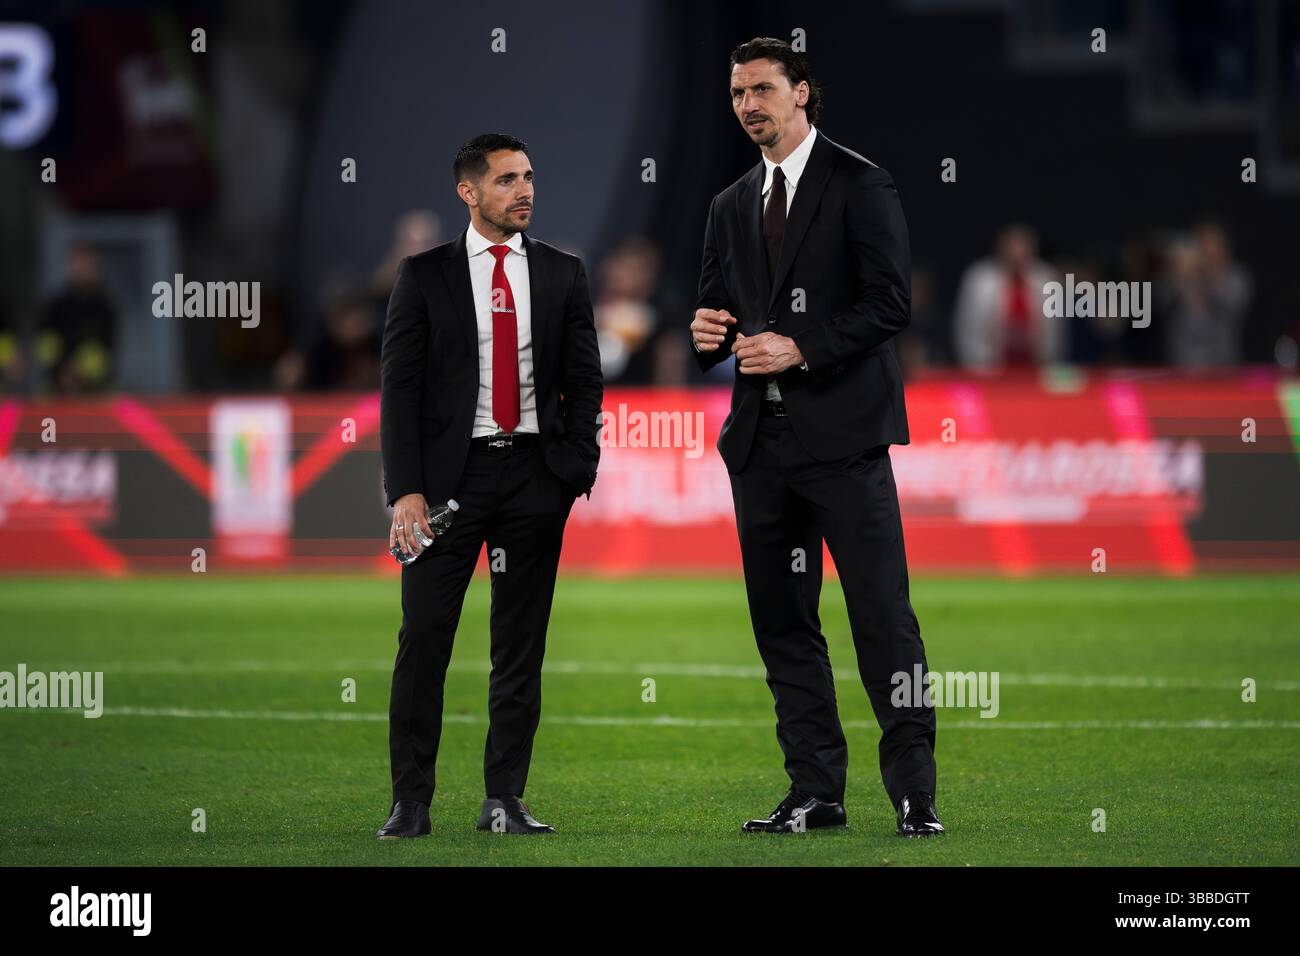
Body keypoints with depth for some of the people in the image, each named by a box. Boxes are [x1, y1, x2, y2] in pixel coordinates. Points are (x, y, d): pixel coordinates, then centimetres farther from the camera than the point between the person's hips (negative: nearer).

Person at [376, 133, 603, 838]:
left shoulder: (562, 275, 9)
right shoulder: (424, 276, 3)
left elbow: (584, 382, 9)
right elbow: (399, 388, -1)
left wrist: (579, 471, -3)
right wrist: (407, 489, -10)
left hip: (534, 475, 2)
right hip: (451, 474, -2)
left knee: (520, 644, 4)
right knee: (424, 638, -5)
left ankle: (505, 800, 9)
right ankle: (410, 802, 0)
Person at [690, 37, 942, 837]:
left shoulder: (859, 186, -2)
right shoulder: (732, 207, 17)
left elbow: (888, 303, -9)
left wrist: (799, 347, -17)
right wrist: (710, 333, -1)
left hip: (842, 431, -7)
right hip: (761, 435, 7)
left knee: (883, 614, -8)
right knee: (783, 622, 7)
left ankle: (915, 792, -7)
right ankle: (816, 793, 11)